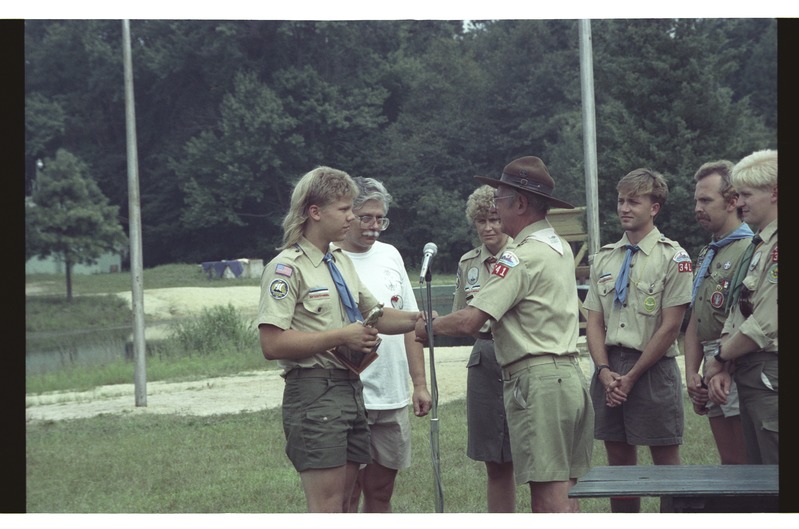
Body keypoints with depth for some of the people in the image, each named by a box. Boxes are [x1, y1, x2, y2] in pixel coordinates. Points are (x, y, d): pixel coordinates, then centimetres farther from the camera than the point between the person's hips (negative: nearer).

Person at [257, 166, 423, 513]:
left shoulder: (342, 262, 18)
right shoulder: (287, 268, -11)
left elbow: (375, 315, 26)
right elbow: (272, 344, -19)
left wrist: (416, 319, 7)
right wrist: (342, 336, -18)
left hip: (352, 389, 9)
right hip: (314, 391, -9)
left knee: (342, 505, 10)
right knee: (326, 511, -11)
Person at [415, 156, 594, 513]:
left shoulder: (522, 257, -13)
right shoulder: (561, 248, 16)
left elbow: (469, 322, -19)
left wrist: (428, 327, 0)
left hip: (537, 380, -10)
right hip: (570, 375, 10)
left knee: (548, 500, -8)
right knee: (565, 497, 10)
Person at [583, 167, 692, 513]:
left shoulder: (673, 258, -4)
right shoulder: (604, 258, 12)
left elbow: (669, 328, -9)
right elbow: (594, 322, 9)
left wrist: (632, 376, -11)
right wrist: (605, 371, -7)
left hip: (652, 368, -5)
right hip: (609, 367, 5)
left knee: (666, 460, -2)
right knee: (619, 459, 10)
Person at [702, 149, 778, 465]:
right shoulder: (756, 246, 18)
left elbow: (766, 326, -18)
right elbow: (735, 315, 18)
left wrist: (719, 358, -4)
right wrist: (719, 370, 5)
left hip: (771, 375, -10)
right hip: (748, 376, 10)